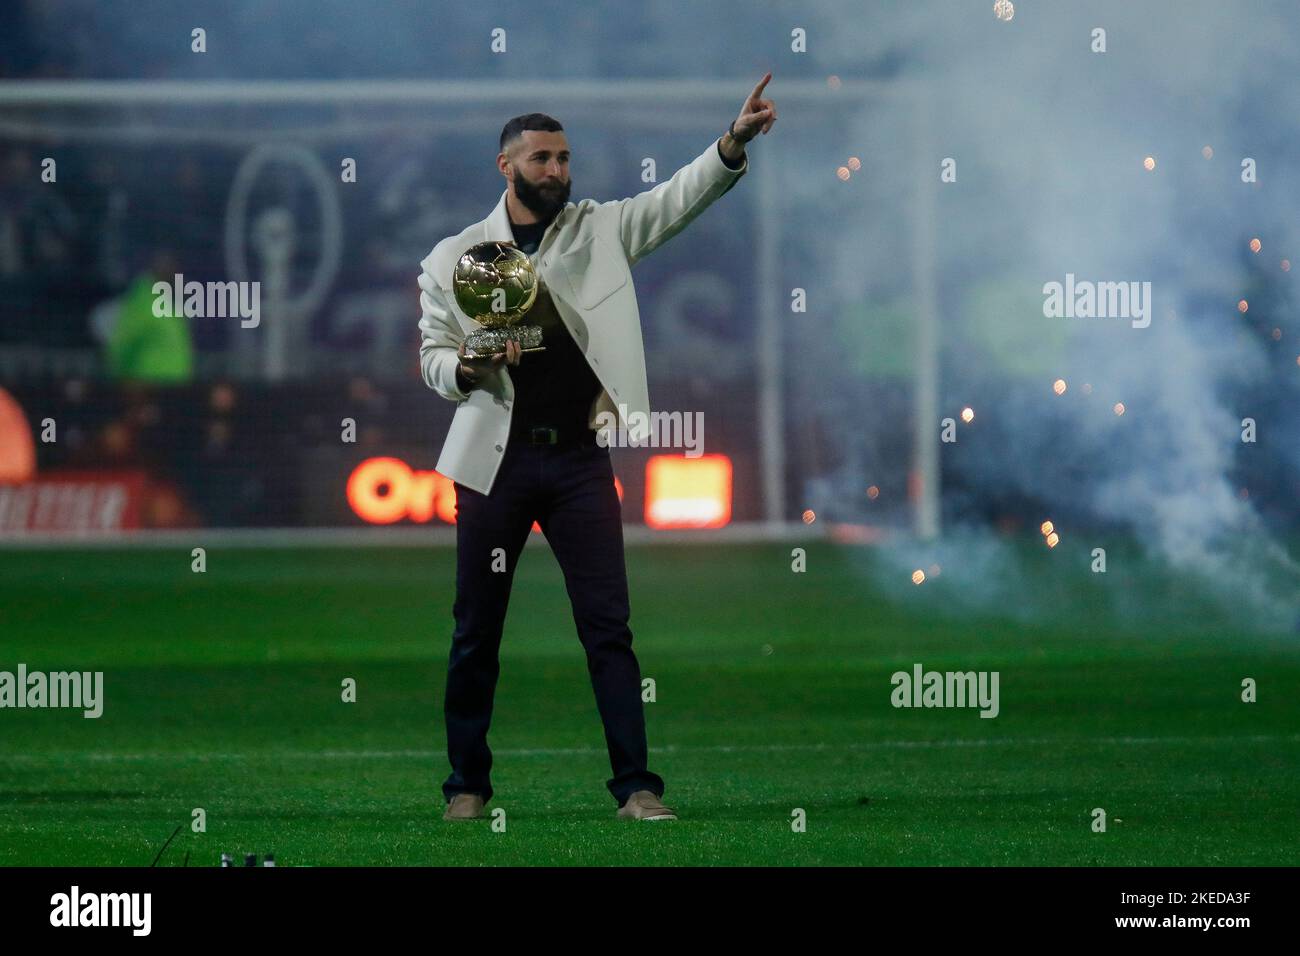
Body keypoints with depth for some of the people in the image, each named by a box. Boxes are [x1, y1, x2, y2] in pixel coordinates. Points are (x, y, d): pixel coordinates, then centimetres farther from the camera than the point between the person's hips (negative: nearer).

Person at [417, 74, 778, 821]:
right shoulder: (455, 257, 4)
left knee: (609, 626, -2)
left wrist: (735, 142, -20)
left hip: (580, 457, 1)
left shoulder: (602, 230, 7)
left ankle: (636, 785, -2)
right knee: (477, 630, 6)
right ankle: (468, 783, 17)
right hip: (497, 457, 0)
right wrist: (465, 369, -16)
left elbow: (678, 198, -3)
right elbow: (433, 358, 7)